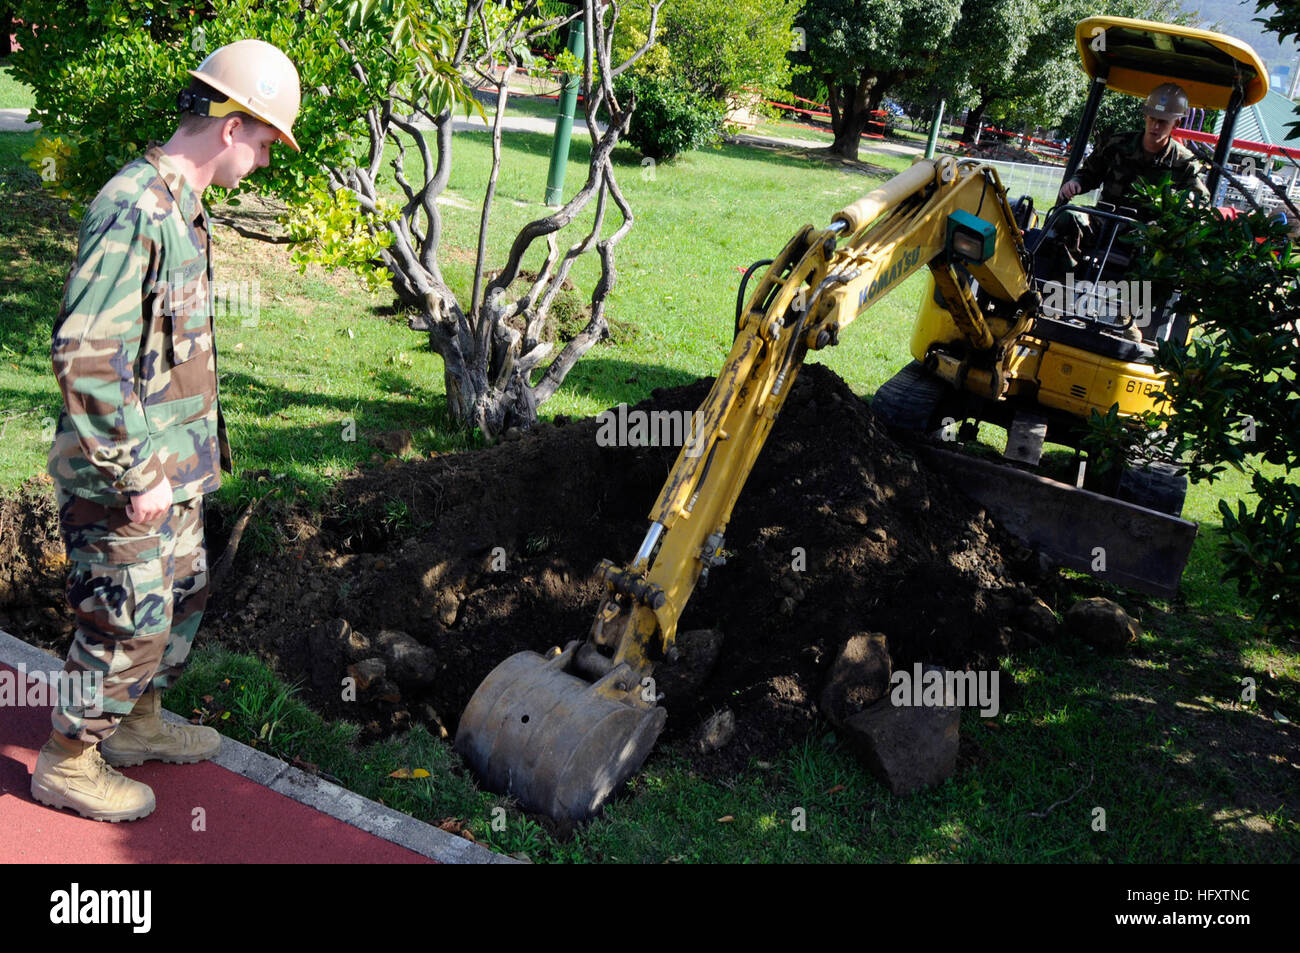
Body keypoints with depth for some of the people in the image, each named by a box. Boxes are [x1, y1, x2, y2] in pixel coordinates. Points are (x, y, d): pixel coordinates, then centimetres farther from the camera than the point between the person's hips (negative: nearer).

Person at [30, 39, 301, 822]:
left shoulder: (182, 206, 10)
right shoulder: (132, 211, -22)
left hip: (174, 465, 10)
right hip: (125, 475, -10)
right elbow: (85, 356, -26)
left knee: (185, 596, 21)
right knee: (128, 624, 3)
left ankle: (139, 723, 40)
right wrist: (137, 472, -22)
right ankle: (68, 764, 23)